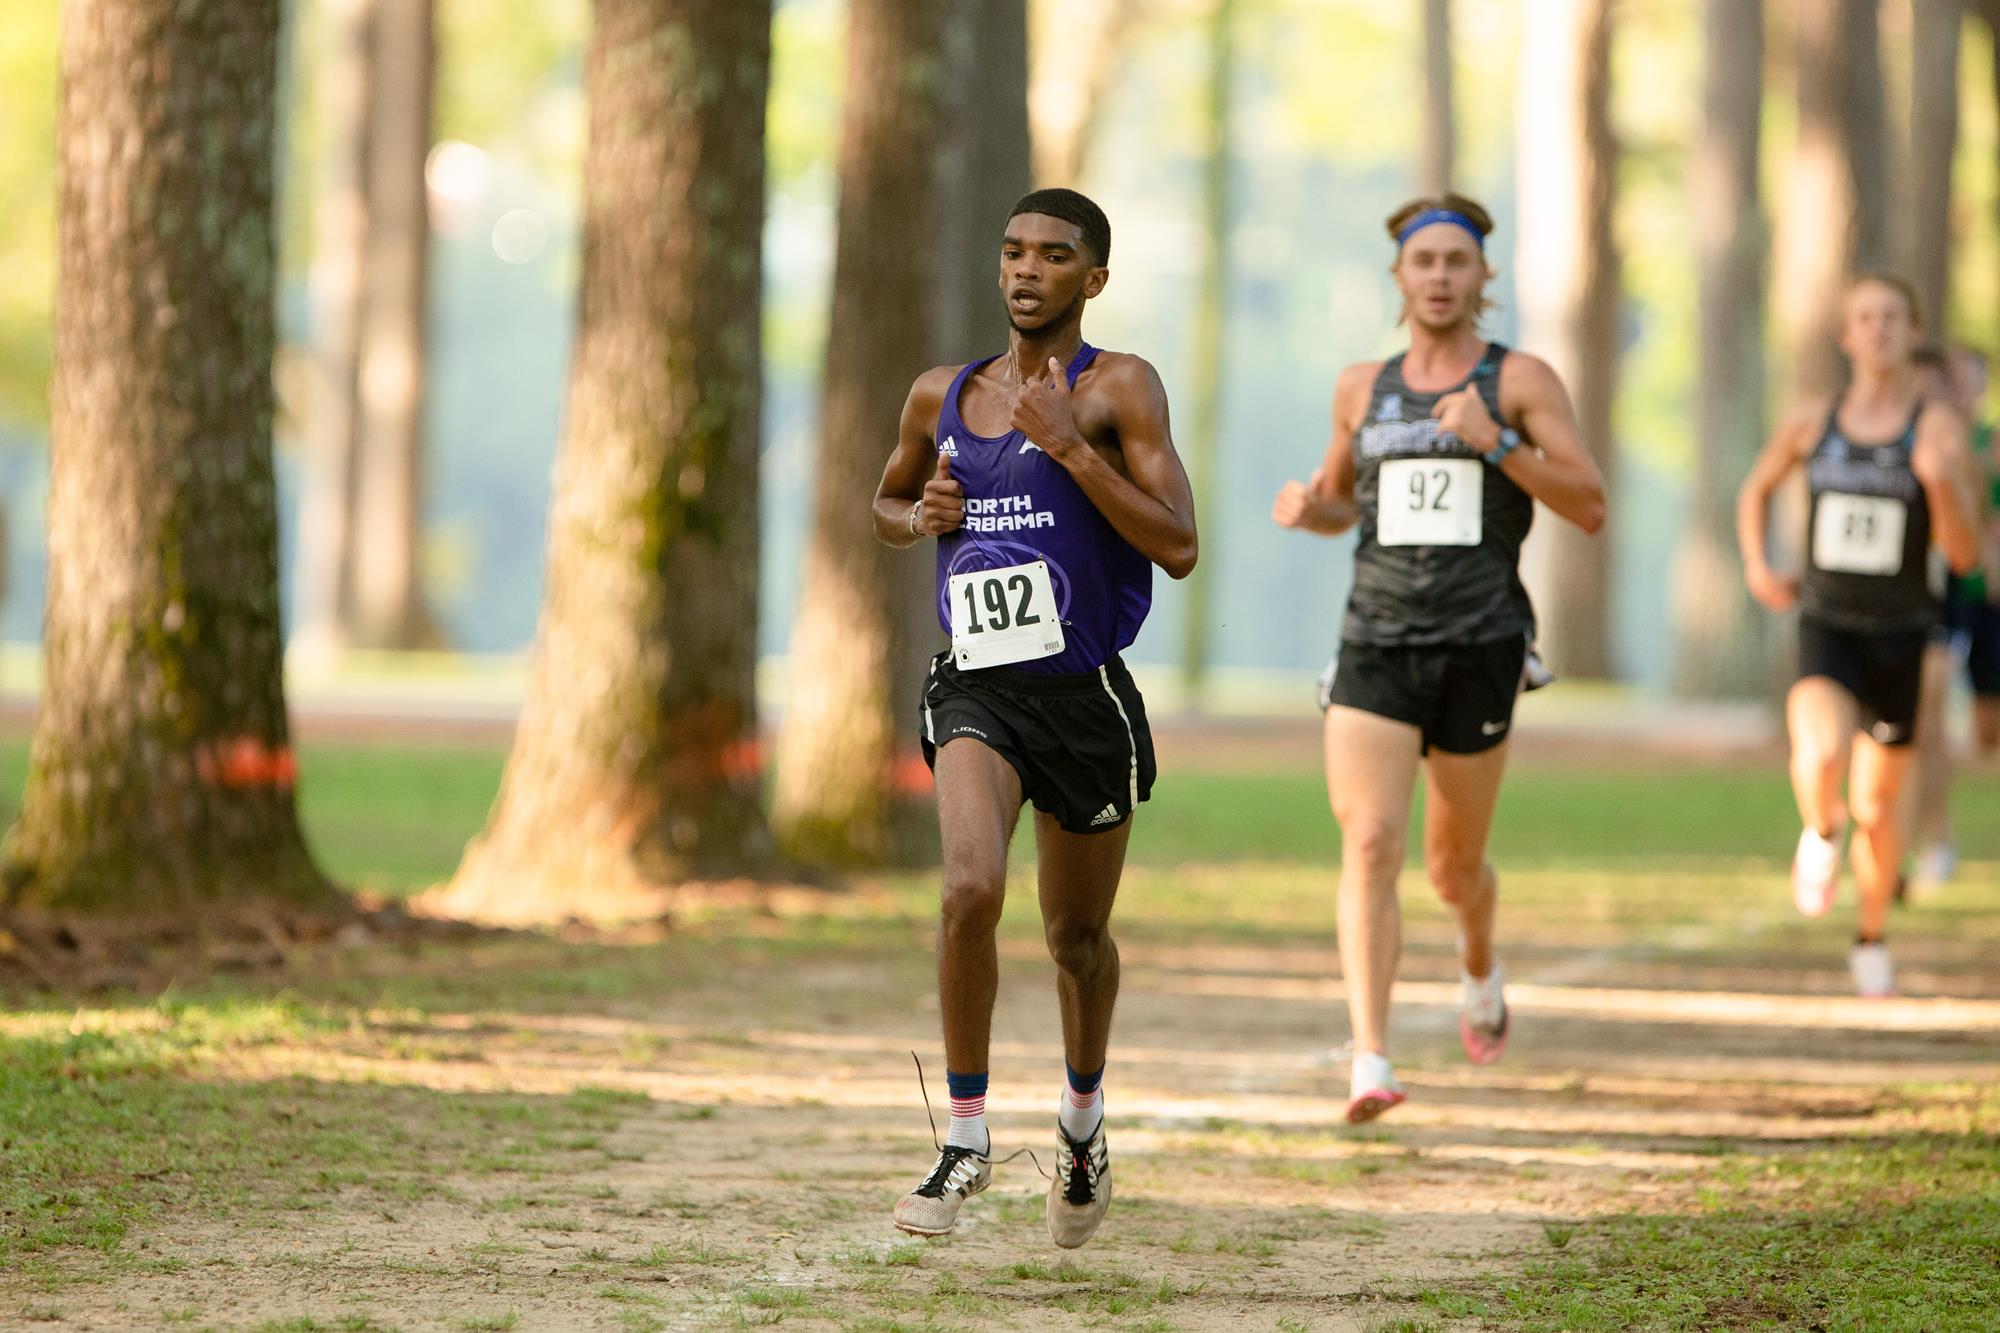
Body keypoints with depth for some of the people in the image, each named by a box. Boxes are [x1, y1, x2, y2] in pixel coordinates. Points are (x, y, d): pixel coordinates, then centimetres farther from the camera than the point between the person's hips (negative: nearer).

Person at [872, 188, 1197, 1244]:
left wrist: (1069, 445, -20)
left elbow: (1178, 546, -14)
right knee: (971, 890, -24)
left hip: (1084, 692, -1)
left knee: (1077, 937, 13)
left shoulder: (1117, 388, -4)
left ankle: (1082, 1117, 42)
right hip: (977, 688, 1)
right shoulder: (942, 396, 9)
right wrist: (921, 515, 3)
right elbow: (886, 505, 27)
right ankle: (966, 1140, -13)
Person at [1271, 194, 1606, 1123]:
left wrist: (1497, 444, -16)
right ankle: (1370, 1063, -22)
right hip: (1375, 650, 2)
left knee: (1453, 865, 10)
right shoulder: (1363, 389, 13)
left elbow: (1590, 508, -4)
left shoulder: (1519, 381, 2)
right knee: (1368, 844, -17)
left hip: (1478, 651, -2)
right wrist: (1304, 507, 4)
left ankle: (1478, 965, 46)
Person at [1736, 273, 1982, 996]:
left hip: (1901, 635, 0)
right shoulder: (1813, 420, 0)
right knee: (1820, 756, -30)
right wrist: (1757, 569, 6)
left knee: (1876, 806, 11)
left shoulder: (1938, 426, -7)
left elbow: (1964, 553, -11)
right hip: (1826, 628, 0)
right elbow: (1756, 489, 20)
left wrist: (1943, 481, -28)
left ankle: (1872, 939, 37)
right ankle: (1821, 832, 6)